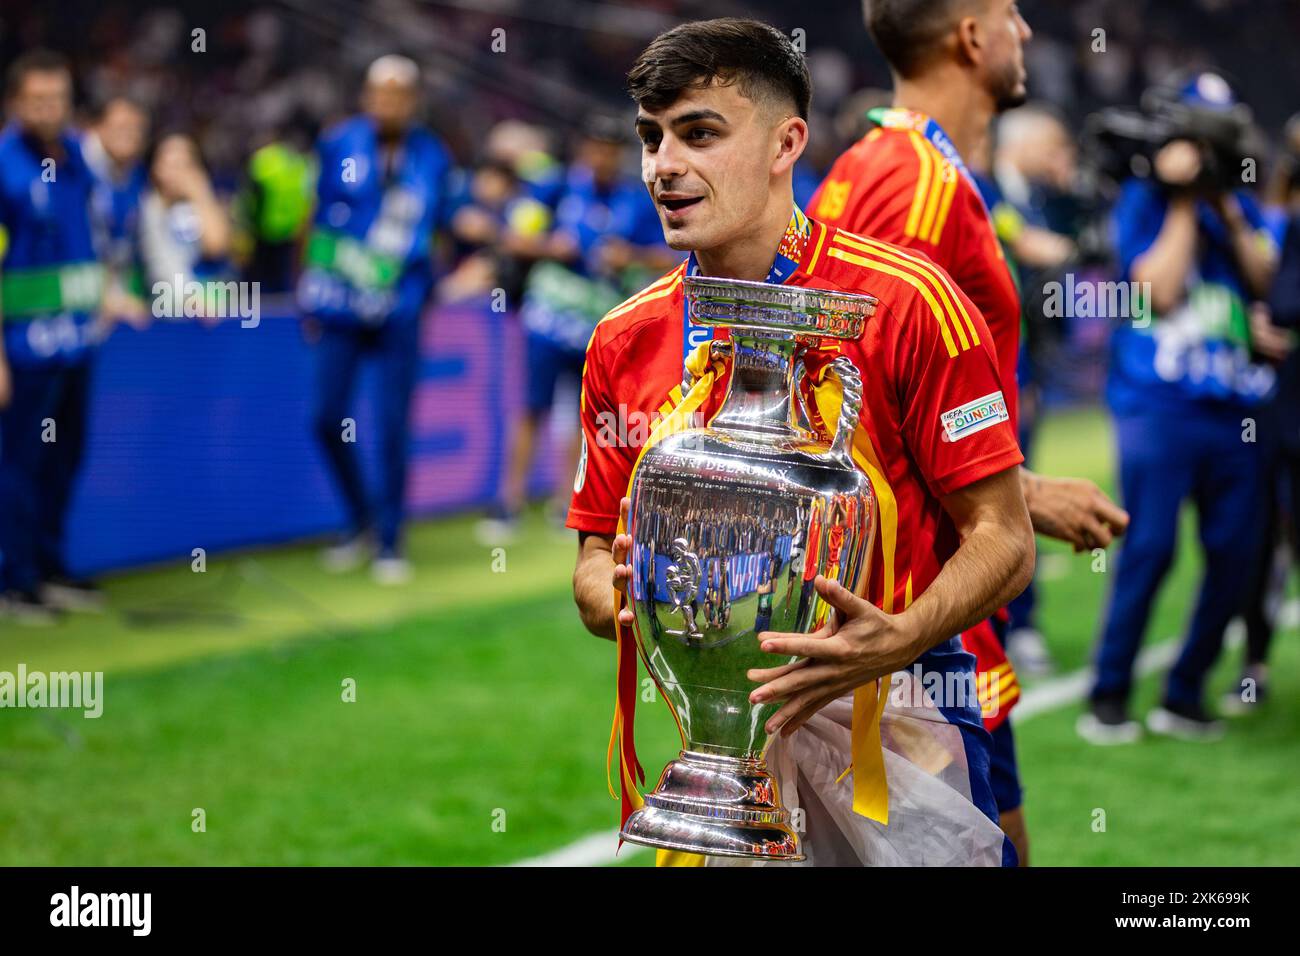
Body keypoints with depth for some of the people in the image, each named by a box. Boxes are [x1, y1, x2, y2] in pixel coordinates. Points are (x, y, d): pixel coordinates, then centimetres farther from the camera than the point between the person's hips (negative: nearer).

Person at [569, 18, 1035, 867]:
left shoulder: (908, 302, -10)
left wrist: (895, 641, -27)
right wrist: (625, 599, -13)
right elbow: (598, 558, 11)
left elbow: (1003, 539, -10)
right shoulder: (624, 342, 5)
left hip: (894, 719, -4)